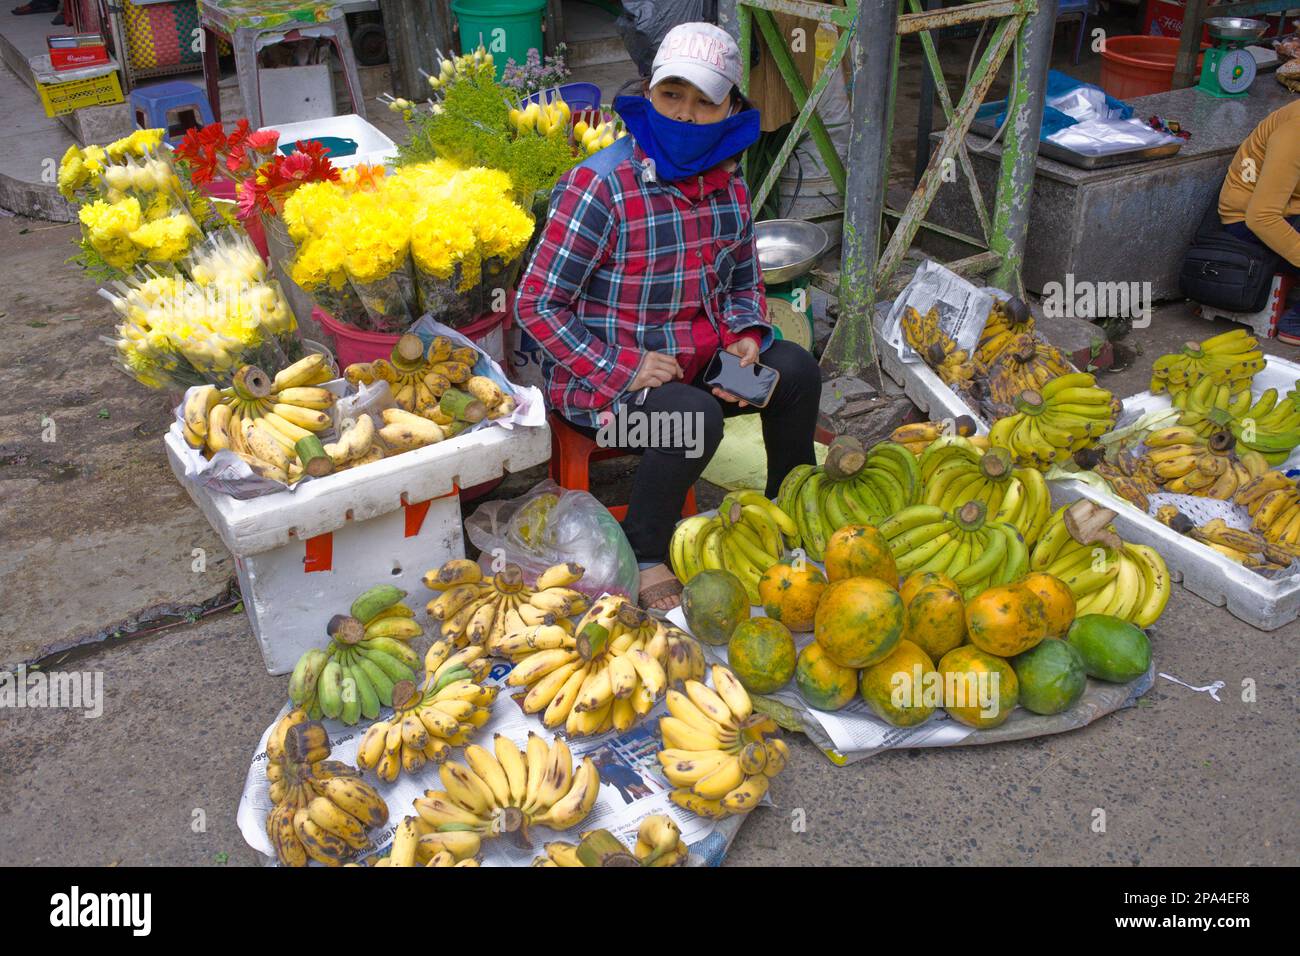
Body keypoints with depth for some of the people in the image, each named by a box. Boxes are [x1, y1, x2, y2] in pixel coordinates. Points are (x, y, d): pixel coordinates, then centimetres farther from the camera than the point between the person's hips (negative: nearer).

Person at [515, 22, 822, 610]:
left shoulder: (727, 186, 0)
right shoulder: (600, 186, -21)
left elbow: (744, 283, 16)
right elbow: (535, 304, -18)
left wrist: (745, 335, -6)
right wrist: (619, 369, -24)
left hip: (696, 360, 7)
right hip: (601, 377, -7)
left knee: (796, 371, -5)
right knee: (694, 417, -32)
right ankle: (641, 555, -7)